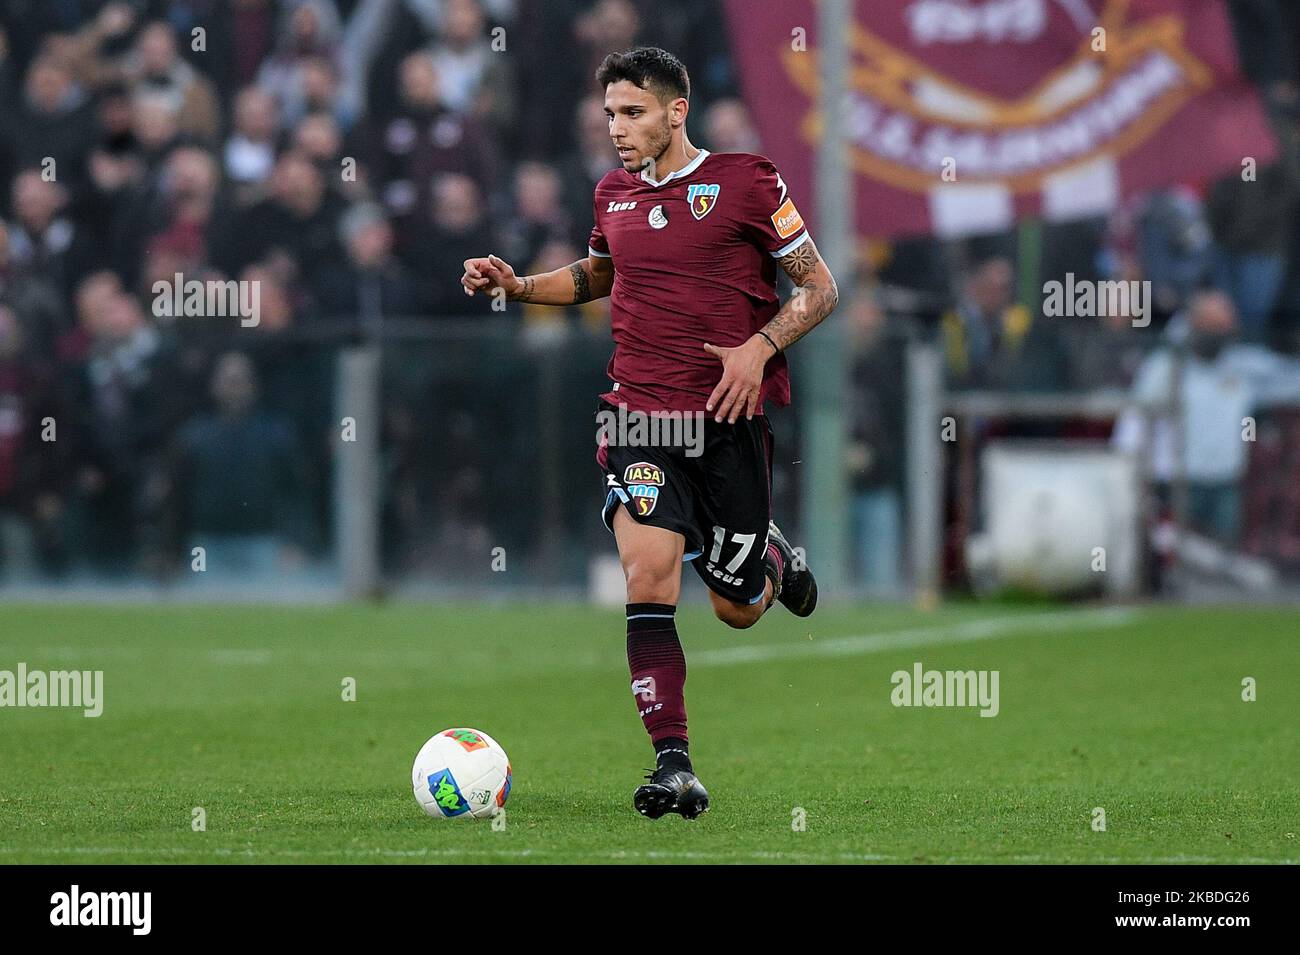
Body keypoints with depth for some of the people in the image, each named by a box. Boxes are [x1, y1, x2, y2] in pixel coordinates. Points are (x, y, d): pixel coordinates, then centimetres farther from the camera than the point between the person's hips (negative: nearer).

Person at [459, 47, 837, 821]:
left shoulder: (746, 181, -5)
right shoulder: (615, 193, 10)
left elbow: (820, 288, -2)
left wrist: (761, 346, -17)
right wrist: (516, 286, 13)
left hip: (730, 416, -3)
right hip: (639, 414, 3)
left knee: (738, 609, 6)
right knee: (648, 575, -18)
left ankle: (775, 555, 44)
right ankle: (674, 767, -18)